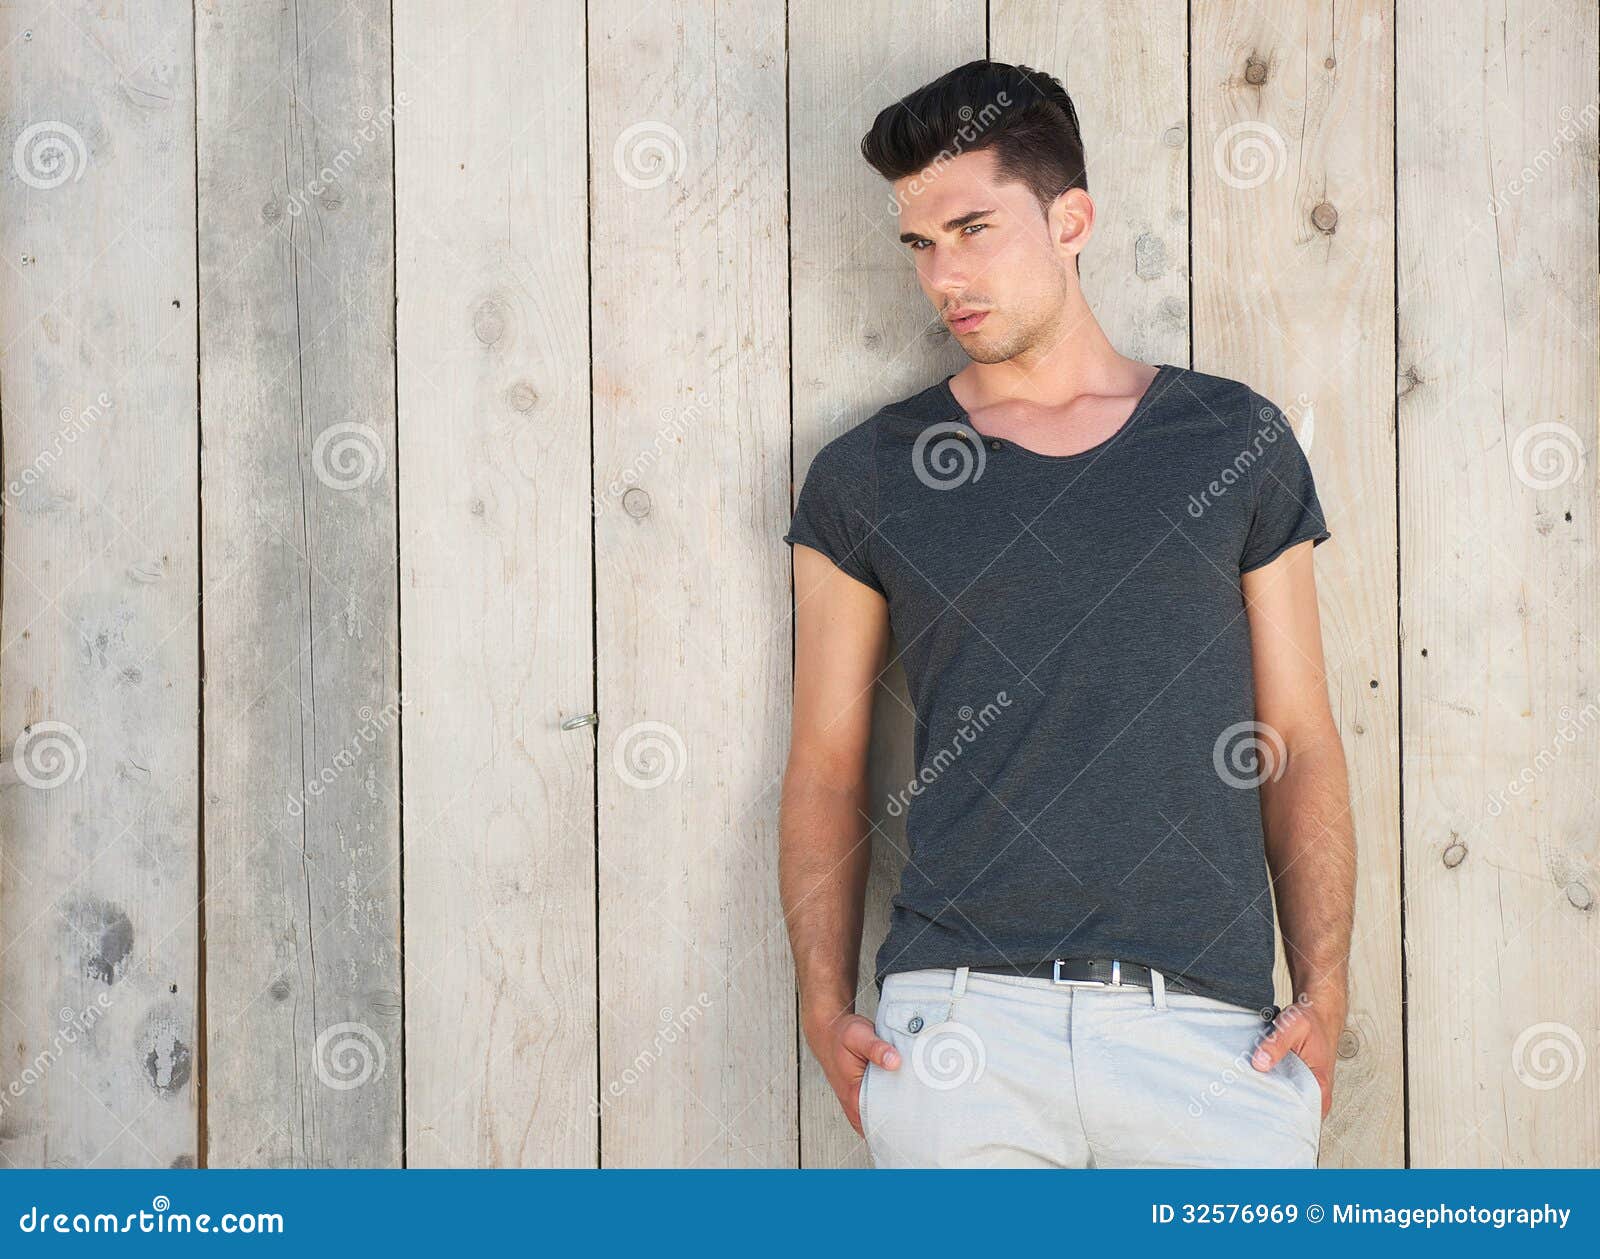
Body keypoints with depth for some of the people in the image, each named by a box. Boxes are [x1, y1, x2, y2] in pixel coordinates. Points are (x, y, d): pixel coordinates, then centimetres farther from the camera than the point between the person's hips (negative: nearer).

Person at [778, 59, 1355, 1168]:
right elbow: (828, 764, 9)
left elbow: (1301, 742, 8)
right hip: (960, 1024, 0)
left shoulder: (1233, 441, 9)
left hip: (1212, 1025, 1)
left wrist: (1325, 991, -1)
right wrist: (825, 1005, -2)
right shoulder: (865, 479, 8)